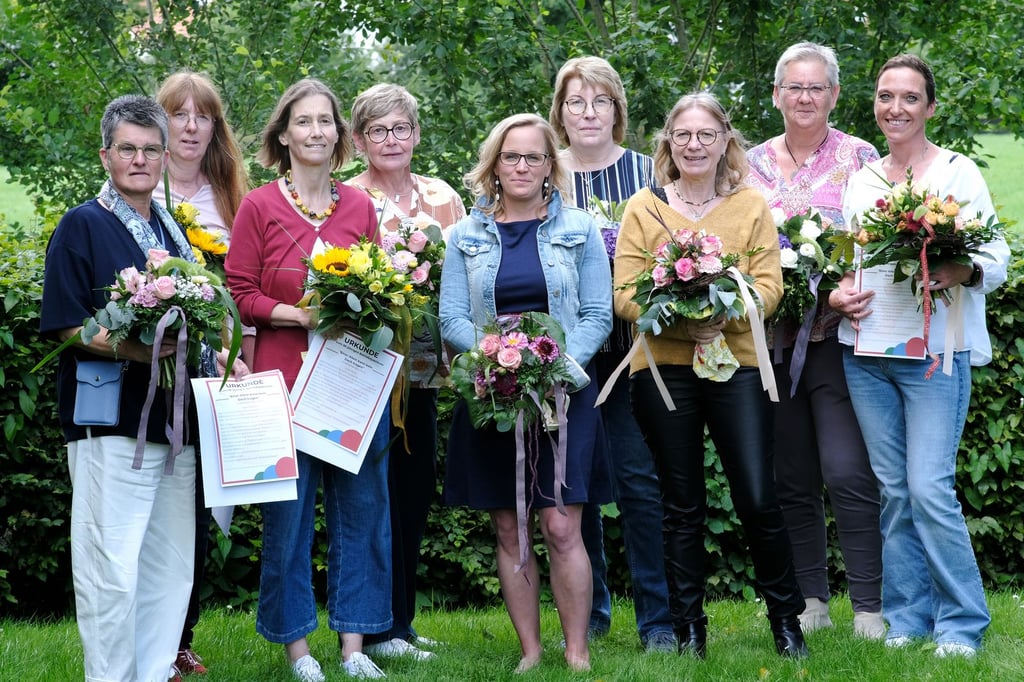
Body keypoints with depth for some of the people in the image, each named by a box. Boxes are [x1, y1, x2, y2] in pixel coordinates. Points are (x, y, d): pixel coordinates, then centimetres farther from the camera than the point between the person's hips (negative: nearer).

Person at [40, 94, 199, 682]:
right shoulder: (82, 226, -3)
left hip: (174, 417, 7)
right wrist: (128, 347, -22)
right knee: (111, 570, -7)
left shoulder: (173, 230, 16)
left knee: (171, 568, 10)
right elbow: (64, 325, -9)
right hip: (110, 418, -7)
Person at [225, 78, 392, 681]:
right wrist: (298, 314, -15)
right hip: (286, 377, -3)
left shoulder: (360, 206, 10)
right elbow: (240, 294, -3)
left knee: (362, 507, 5)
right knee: (289, 513, 2)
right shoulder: (260, 206, 0)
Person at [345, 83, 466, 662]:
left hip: (424, 365, 5)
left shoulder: (443, 198, 12)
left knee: (418, 487, 8)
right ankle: (378, 629, 4)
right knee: (379, 492, -4)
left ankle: (401, 619, 19)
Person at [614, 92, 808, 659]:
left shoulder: (751, 206, 6)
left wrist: (725, 315, -21)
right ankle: (689, 628, 16)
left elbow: (769, 286, -2)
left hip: (736, 363, 0)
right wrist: (681, 323, -19)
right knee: (682, 506, 7)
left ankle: (786, 618, 14)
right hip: (663, 368, 0)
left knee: (758, 500, -4)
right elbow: (626, 296, -3)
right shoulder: (644, 208, 3)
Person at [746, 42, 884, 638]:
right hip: (771, 337, 4)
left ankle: (870, 606, -4)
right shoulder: (751, 165, 11)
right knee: (792, 480, 8)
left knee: (848, 473, -11)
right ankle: (811, 601, 17)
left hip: (837, 336, -4)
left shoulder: (859, 158, 2)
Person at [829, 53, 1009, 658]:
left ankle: (962, 625, -2)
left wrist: (963, 272, -23)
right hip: (866, 351, 5)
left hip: (935, 352, -5)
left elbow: (997, 258, -3)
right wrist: (837, 294, -1)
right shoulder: (860, 179, 14)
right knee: (893, 490, 6)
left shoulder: (958, 171, 1)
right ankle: (907, 618, 13)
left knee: (930, 488, -12)